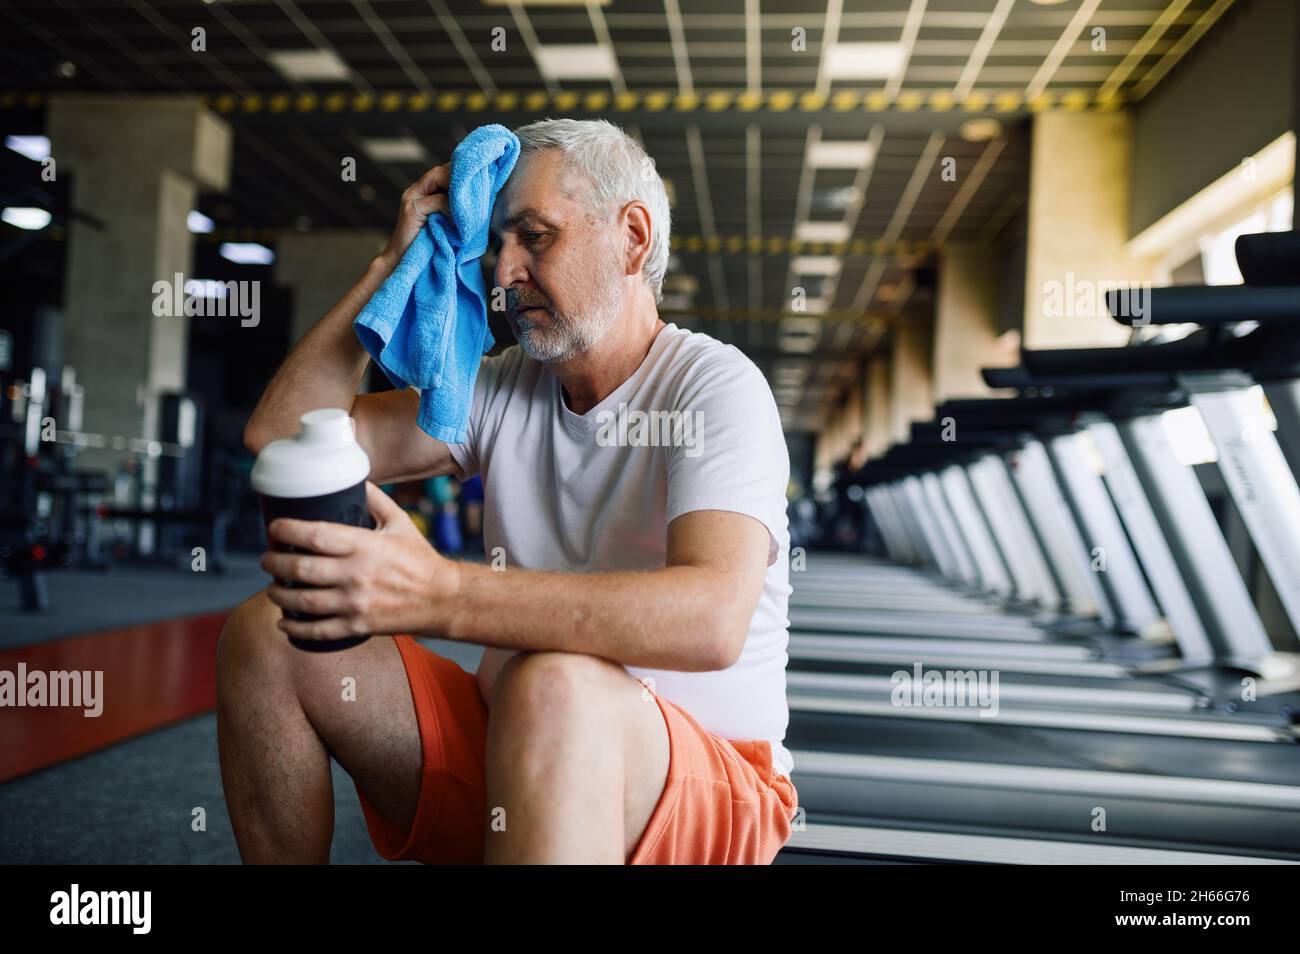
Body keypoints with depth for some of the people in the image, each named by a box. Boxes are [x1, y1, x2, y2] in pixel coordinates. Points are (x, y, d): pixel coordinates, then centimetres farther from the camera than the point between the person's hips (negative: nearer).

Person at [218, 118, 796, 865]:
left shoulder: (716, 388, -12)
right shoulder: (504, 390, 7)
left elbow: (712, 620, -31)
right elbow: (281, 433, 3)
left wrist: (438, 593, -40)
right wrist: (396, 265, 1)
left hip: (701, 784, -6)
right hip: (511, 746, 6)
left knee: (554, 686, -39)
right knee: (265, 637, -5)